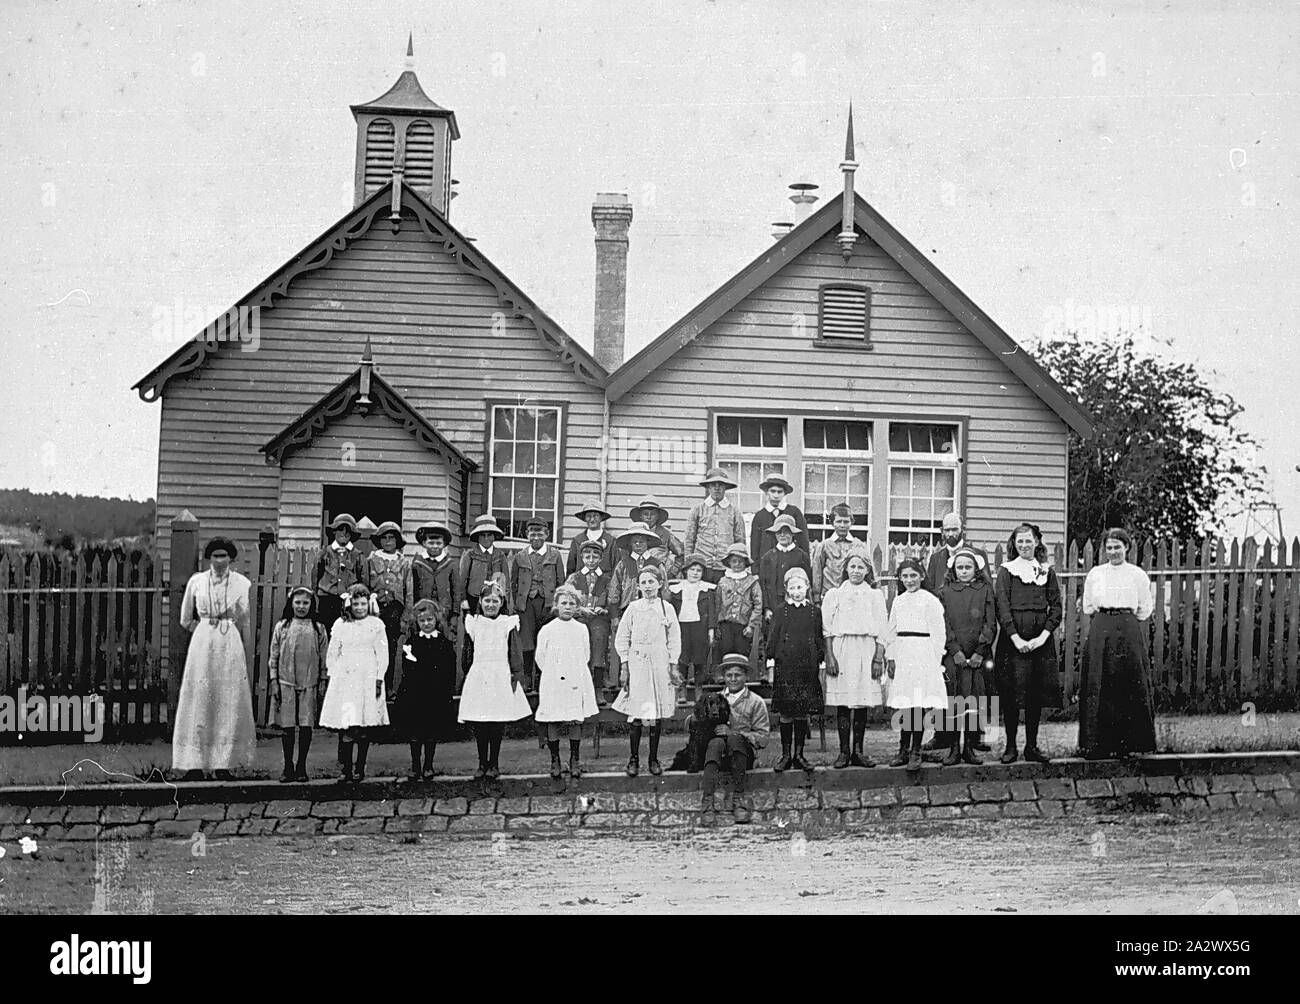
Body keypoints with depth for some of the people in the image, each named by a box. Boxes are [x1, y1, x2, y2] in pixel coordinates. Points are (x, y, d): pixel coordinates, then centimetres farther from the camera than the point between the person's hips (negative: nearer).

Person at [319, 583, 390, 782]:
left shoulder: (376, 624, 6)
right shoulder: (340, 624, 10)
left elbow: (382, 654, 3)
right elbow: (332, 654, 13)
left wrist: (379, 679, -3)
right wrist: (333, 676, 4)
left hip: (368, 679, -1)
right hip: (344, 679, 1)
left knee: (365, 727, 1)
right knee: (345, 727, -7)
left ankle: (360, 769, 8)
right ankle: (345, 769, -5)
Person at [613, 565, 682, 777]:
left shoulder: (667, 609, 4)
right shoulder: (633, 608, 2)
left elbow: (674, 640, 7)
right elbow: (622, 638, 5)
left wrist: (673, 666, 2)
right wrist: (624, 667, -1)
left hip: (660, 664, 1)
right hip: (636, 662, -1)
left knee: (657, 714, 4)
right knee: (636, 713, -4)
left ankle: (654, 759, 14)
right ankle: (633, 759, 5)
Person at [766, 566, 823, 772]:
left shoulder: (815, 612, 7)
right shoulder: (781, 611, 4)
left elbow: (820, 639, 10)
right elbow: (772, 638, 4)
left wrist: (822, 663, 5)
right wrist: (771, 665, 0)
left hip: (808, 668, 1)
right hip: (785, 668, -1)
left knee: (803, 713, 4)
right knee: (785, 713, 0)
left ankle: (799, 754, 12)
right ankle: (786, 755, 7)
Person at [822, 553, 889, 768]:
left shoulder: (875, 595, 11)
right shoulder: (834, 595, 10)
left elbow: (881, 630, 7)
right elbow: (827, 629, 6)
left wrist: (878, 658, -2)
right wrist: (830, 656, -4)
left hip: (867, 651, 1)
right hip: (841, 649, -1)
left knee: (863, 704, 0)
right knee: (842, 704, -3)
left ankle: (858, 751, 6)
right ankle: (844, 752, 0)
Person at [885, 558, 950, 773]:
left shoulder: (930, 601, -2)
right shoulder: (898, 601, 14)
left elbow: (938, 634, -5)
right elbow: (891, 631, 17)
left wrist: (934, 660, -9)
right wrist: (890, 657, 10)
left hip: (922, 655, -5)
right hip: (902, 655, 5)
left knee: (919, 705, -6)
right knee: (904, 706, 5)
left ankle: (915, 752, -1)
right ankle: (904, 750, 11)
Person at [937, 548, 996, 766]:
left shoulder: (985, 591, 8)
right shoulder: (946, 592, 9)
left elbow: (991, 624, 3)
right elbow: (943, 624, 2)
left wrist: (980, 652, -7)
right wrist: (955, 651, -8)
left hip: (978, 657, 0)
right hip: (953, 656, 0)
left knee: (974, 704, 0)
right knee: (953, 703, -4)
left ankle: (970, 747, 6)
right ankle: (954, 748, 0)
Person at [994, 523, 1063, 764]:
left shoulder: (1047, 572, 12)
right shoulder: (1006, 570, 4)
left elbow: (1056, 607, 7)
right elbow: (1002, 608, -4)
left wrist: (1043, 636, -7)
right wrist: (1016, 638, -14)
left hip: (1041, 639, 3)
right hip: (1012, 638, -3)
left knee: (1037, 693, 4)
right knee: (1012, 692, -5)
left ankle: (1032, 746, 12)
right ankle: (1010, 746, 2)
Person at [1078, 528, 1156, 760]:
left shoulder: (1138, 575, 5)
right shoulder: (1095, 574, 9)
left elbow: (1145, 609, 9)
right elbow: (1088, 607, 16)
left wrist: (1125, 621, 7)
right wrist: (1106, 620, 10)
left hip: (1130, 633, -1)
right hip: (1100, 633, 1)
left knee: (1131, 690, -2)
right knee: (1099, 690, -1)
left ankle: (1129, 743, 6)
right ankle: (1097, 744, 3)